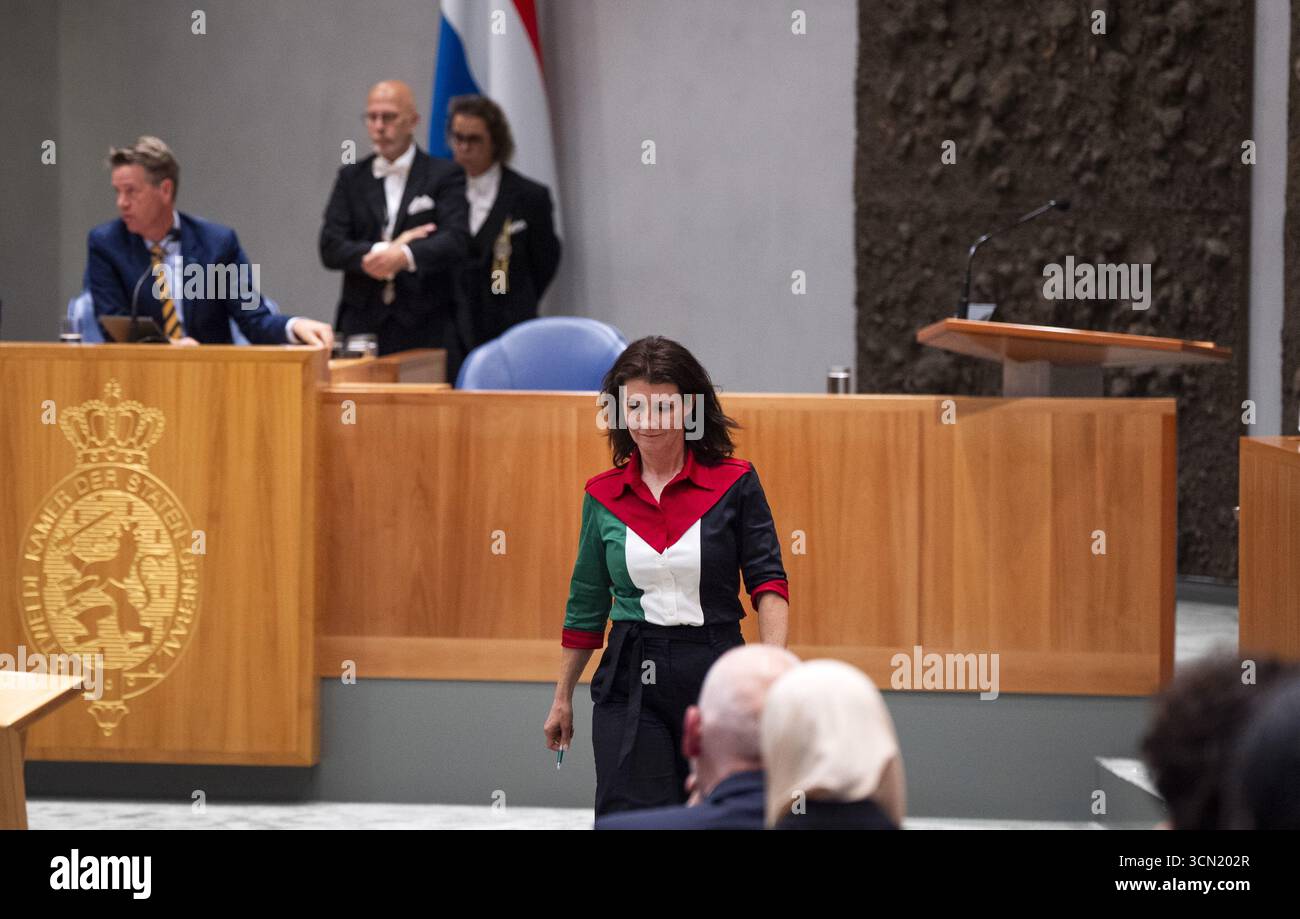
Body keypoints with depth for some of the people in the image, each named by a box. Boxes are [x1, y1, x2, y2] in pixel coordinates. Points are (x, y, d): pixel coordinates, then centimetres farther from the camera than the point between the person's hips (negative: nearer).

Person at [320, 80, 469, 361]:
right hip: (363, 325, 2)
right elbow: (330, 248, 4)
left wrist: (405, 255, -27)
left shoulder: (444, 176, 4)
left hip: (427, 331, -2)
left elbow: (456, 241, -9)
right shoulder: (351, 177, 13)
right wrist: (383, 251, -12)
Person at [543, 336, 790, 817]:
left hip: (715, 674, -1)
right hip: (632, 682, 1)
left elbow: (766, 578, -6)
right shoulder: (603, 494, 5)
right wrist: (562, 697, 18)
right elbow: (586, 604, 14)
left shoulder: (735, 482, -3)